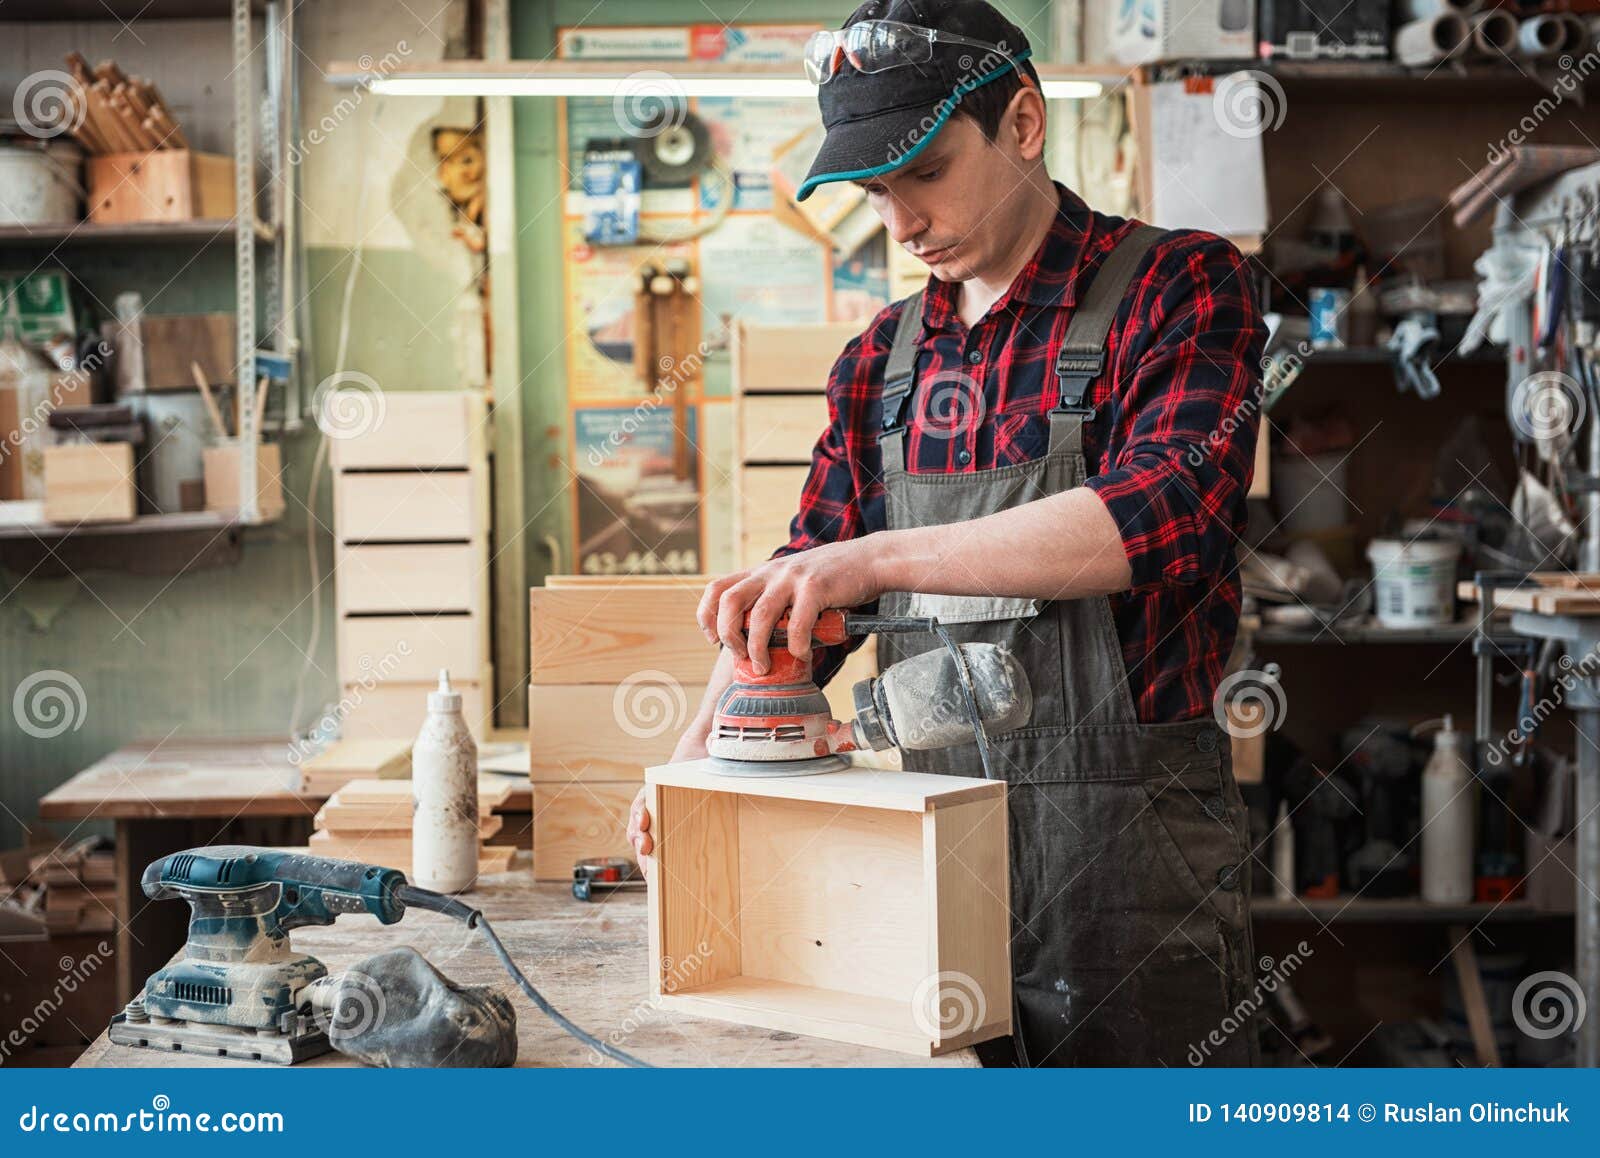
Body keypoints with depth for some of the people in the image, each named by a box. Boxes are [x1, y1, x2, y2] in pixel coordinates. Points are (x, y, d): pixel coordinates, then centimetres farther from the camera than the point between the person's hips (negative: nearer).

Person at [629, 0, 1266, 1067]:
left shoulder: (1180, 287, -5)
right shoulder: (884, 357, 13)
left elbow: (1164, 510, -21)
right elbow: (809, 568, 15)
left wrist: (872, 558, -25)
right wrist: (699, 749, -2)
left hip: (1127, 847, -5)